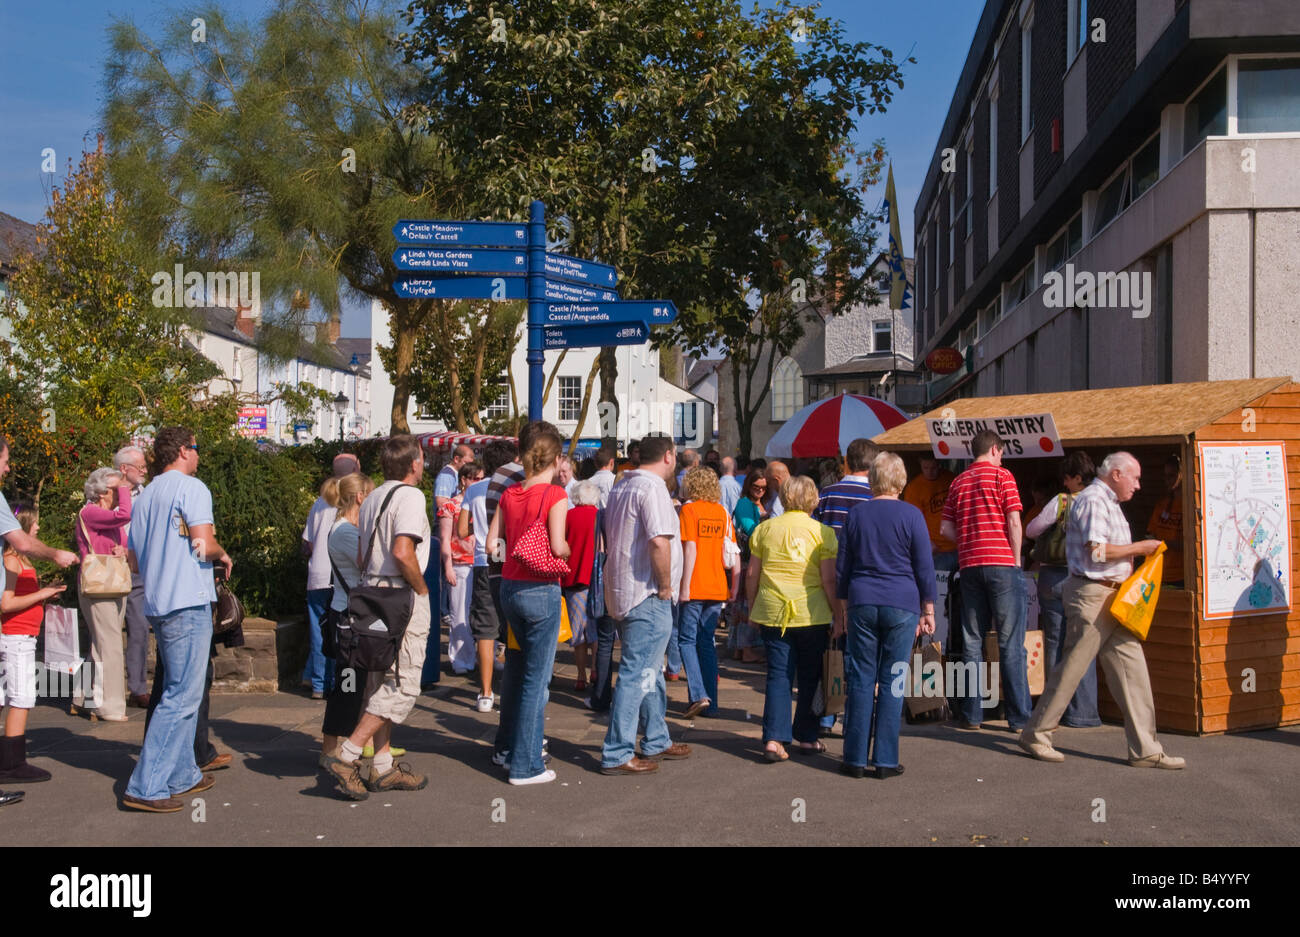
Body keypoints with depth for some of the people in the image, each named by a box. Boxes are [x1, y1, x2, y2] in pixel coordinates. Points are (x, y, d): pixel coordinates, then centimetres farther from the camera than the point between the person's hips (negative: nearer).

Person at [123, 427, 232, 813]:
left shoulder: (143, 498, 16)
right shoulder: (191, 487, -8)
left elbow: (133, 558, 18)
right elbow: (204, 544, -17)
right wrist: (223, 556, 3)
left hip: (157, 604, 9)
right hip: (188, 601, -9)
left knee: (179, 691, 18)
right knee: (181, 696, -7)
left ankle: (182, 775, 24)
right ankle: (146, 786, -9)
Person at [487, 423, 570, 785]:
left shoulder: (509, 494, 6)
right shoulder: (555, 494, -12)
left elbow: (491, 543, 6)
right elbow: (558, 547, -18)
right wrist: (570, 552, 2)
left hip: (509, 588, 7)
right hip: (541, 591, -7)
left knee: (519, 666, 24)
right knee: (537, 677, 1)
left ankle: (509, 745, 34)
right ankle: (526, 765, 6)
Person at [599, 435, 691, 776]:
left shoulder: (621, 487, 14)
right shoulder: (652, 488, -15)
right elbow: (659, 542, -27)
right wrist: (665, 586, -15)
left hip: (622, 591, 10)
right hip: (647, 597, -10)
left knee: (648, 671, 19)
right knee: (637, 675, -5)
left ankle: (656, 741, 30)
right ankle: (616, 755, -2)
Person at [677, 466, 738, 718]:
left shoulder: (688, 509, -6)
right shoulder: (722, 512, 9)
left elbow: (690, 549, -14)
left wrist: (685, 586, -13)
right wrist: (734, 585, 10)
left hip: (694, 588, -5)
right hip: (717, 588, 5)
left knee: (687, 640, 3)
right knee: (707, 641, 12)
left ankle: (698, 695, -12)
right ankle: (710, 703, 11)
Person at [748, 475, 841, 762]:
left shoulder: (764, 529, 4)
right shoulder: (822, 532, -4)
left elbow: (752, 574, 7)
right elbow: (829, 580, -7)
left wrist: (752, 609, 18)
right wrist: (839, 614, 1)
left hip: (772, 612, 2)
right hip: (811, 614, -2)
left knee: (778, 676, 5)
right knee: (810, 678, 12)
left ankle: (774, 739, -4)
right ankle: (807, 737, 20)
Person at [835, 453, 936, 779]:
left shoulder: (856, 514, 5)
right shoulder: (911, 515, -3)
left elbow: (842, 567, 9)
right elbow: (924, 568, -1)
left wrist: (845, 608, 18)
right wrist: (927, 611, 8)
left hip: (862, 604, 2)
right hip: (901, 605, -2)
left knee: (860, 679, 5)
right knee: (892, 681, 3)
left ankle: (855, 758, 8)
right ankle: (885, 760, 5)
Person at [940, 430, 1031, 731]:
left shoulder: (958, 482, 13)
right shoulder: (1001, 476, -1)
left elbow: (946, 529, 9)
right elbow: (1014, 522, -8)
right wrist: (1016, 560, 1)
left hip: (969, 565, 4)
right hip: (1002, 563, -4)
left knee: (972, 641, 9)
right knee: (1011, 643, -1)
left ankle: (972, 714, 9)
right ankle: (1019, 716, 0)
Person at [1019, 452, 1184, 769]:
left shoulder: (1109, 503, 21)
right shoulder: (1093, 499, -11)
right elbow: (1096, 550, -20)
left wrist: (1136, 552, 12)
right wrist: (1138, 548, -10)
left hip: (1113, 597, 10)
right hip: (1092, 594, -10)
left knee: (1132, 668, 4)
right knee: (1072, 667, -3)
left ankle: (1145, 749, 6)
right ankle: (1035, 734, 9)